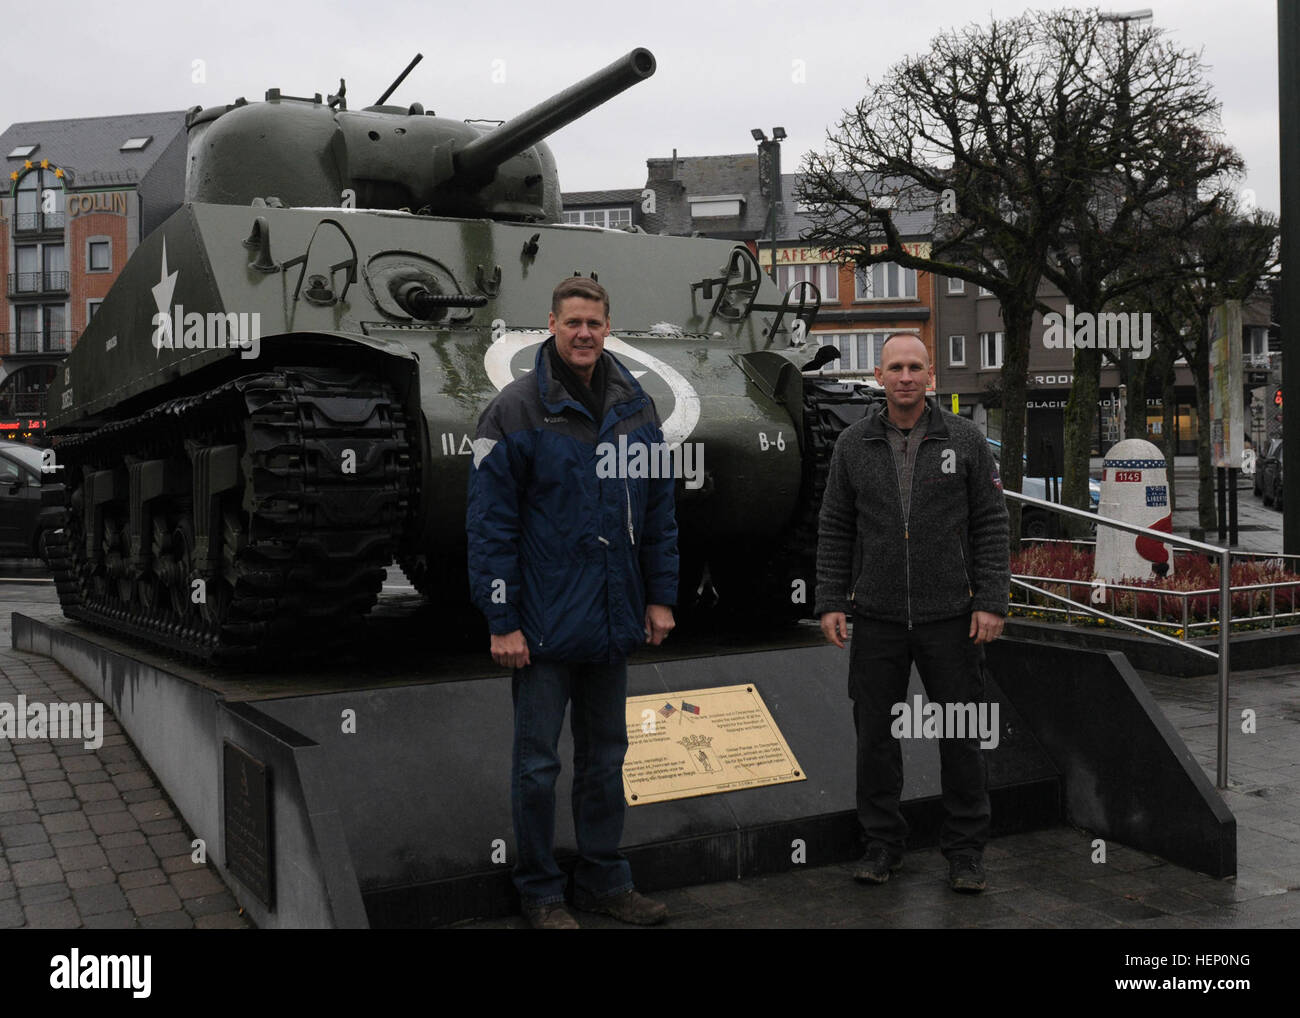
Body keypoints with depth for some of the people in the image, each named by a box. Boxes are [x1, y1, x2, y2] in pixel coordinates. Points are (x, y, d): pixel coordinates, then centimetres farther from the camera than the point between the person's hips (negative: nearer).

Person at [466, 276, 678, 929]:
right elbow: (490, 523, -11)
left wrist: (660, 596, 9)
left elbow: (659, 512, 12)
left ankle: (604, 881, 30)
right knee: (538, 761, 6)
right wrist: (501, 621, -14)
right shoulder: (516, 410, -9)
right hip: (544, 623, -5)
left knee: (606, 755, 16)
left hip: (613, 620, 5)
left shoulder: (636, 408, 6)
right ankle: (540, 893, 21)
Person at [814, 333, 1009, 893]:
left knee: (961, 736, 5)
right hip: (876, 617, 1)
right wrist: (831, 602, 1)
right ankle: (882, 844, 22)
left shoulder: (965, 440, 1)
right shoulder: (853, 444, 5)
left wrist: (992, 602, -6)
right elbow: (835, 530, 8)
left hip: (950, 616, -1)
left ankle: (966, 851, 19)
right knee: (875, 733, 7)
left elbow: (991, 524, 1)